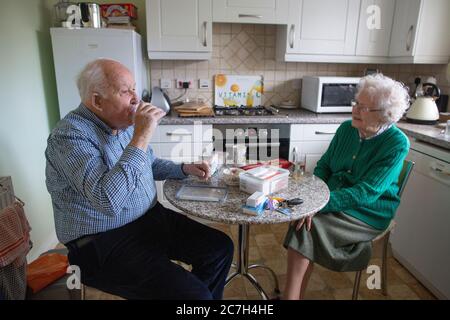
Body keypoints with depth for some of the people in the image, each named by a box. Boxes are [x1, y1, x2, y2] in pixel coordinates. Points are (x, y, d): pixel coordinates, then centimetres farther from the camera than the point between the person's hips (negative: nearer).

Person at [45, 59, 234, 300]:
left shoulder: (124, 123, 6)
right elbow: (108, 202, -34)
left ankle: (205, 297, 24)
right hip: (104, 243, -8)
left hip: (151, 218, 8)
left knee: (220, 248, 3)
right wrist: (141, 136, -30)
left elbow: (149, 163, 23)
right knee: (193, 294, -22)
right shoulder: (70, 135, -20)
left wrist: (185, 169, 6)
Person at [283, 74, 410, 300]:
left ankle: (292, 295, -17)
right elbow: (323, 165, 8)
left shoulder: (396, 144, -14)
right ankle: (294, 294, -16)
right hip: (334, 201, 5)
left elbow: (366, 193, -22)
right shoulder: (347, 129, 3)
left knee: (308, 226, -27)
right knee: (303, 220, -26)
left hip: (369, 212, -5)